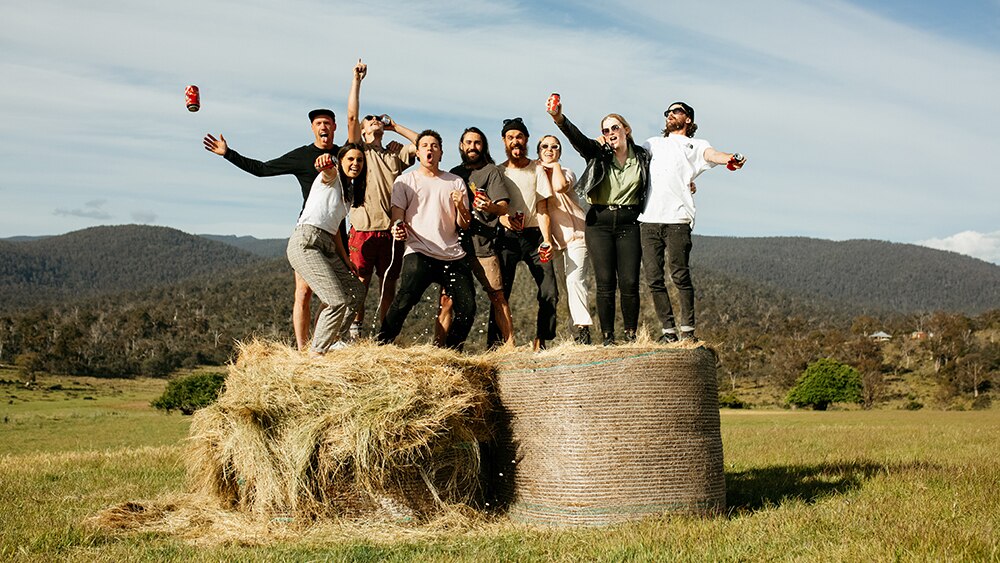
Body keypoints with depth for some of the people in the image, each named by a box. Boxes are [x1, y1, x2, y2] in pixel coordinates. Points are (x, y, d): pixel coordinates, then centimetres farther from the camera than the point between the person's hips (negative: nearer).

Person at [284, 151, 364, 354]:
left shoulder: (346, 193, 25)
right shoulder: (331, 177, 2)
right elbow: (328, 170, -24)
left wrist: (345, 258, 18)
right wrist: (326, 161, -48)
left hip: (326, 249, 10)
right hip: (306, 242, -10)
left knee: (355, 291, 17)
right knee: (337, 301, -18)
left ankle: (335, 340, 28)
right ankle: (316, 352, -8)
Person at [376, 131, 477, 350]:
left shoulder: (456, 182, 16)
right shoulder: (405, 181, 11)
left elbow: (464, 226, 12)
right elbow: (397, 216, 3)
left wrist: (460, 207, -9)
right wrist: (398, 228, -21)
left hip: (453, 255, 3)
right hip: (419, 252, -3)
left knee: (467, 308, -5)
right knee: (405, 299, -25)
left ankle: (452, 351, 14)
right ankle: (382, 345, -14)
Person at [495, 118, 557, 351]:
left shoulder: (537, 169, 10)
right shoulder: (498, 172, 10)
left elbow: (542, 207, 4)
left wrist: (546, 239, -10)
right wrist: (503, 217, -19)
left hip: (534, 235, 1)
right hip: (507, 237, 0)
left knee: (549, 292, -9)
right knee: (500, 293, -6)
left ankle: (541, 341, 4)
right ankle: (494, 343, -1)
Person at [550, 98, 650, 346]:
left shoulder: (643, 156, 6)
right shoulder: (598, 153, 2)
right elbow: (577, 138, -16)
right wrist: (559, 118, -34)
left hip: (629, 223, 0)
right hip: (599, 223, 0)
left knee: (629, 283, -4)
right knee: (605, 283, -4)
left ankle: (631, 336, 9)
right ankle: (607, 338, 4)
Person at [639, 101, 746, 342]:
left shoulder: (696, 145, 17)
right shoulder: (654, 143, 29)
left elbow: (712, 154, -3)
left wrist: (730, 159, -24)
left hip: (677, 218, -3)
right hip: (648, 219, 3)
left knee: (680, 275, -9)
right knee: (654, 278, -1)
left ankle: (687, 329, 0)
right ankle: (668, 330, 5)